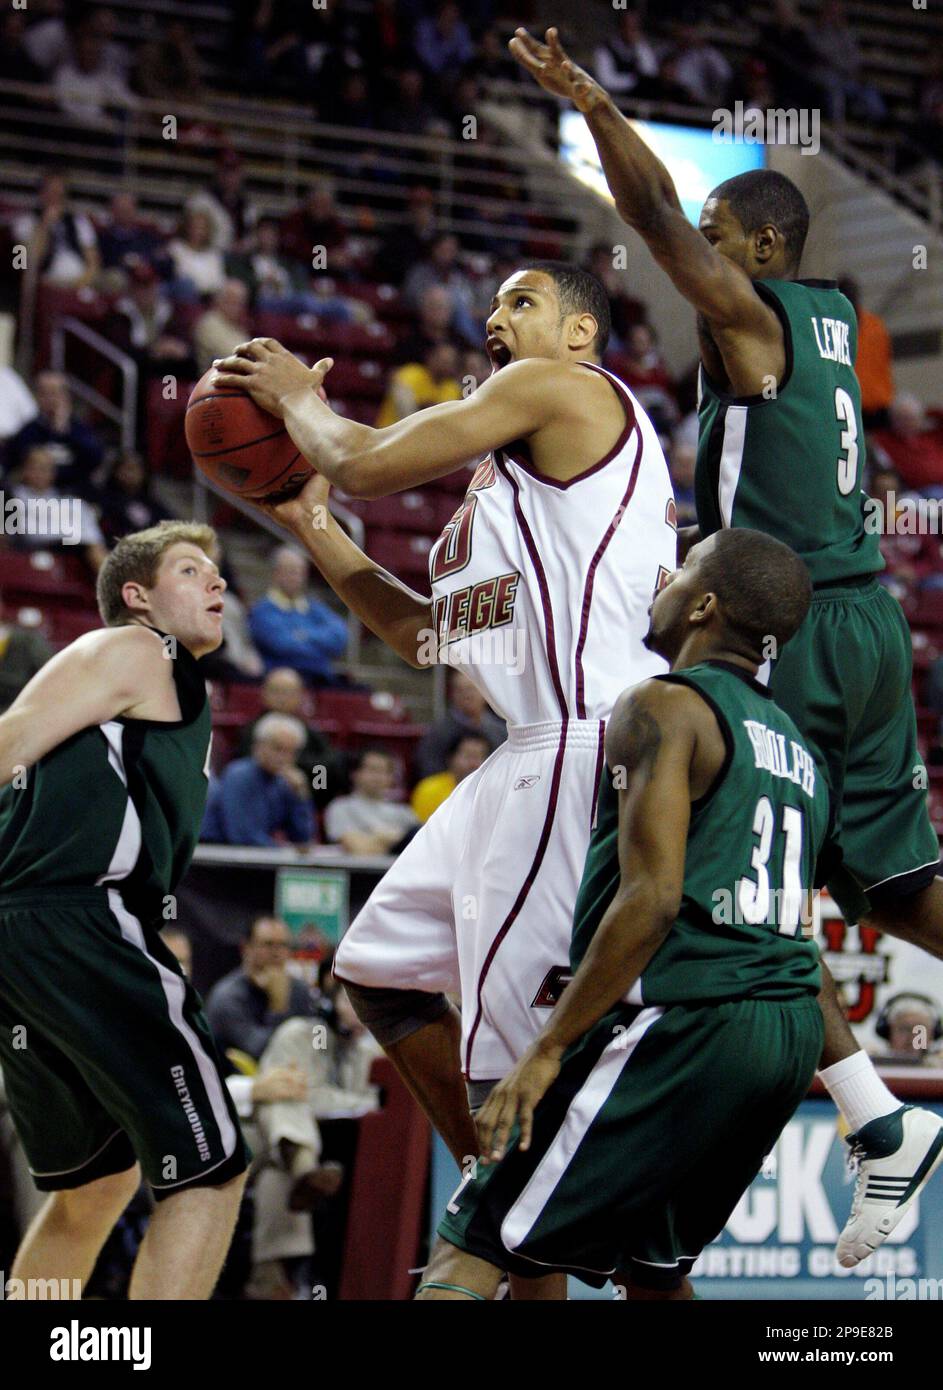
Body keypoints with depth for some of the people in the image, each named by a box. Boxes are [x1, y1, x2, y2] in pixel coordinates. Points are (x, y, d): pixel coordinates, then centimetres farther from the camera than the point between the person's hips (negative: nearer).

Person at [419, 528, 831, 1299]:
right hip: (790, 1032, 8)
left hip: (680, 1023, -8)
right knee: (651, 1265, 26)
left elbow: (652, 897, -15)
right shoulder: (795, 744, 21)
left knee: (469, 1250, -8)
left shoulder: (665, 708, -6)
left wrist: (548, 1049, -14)